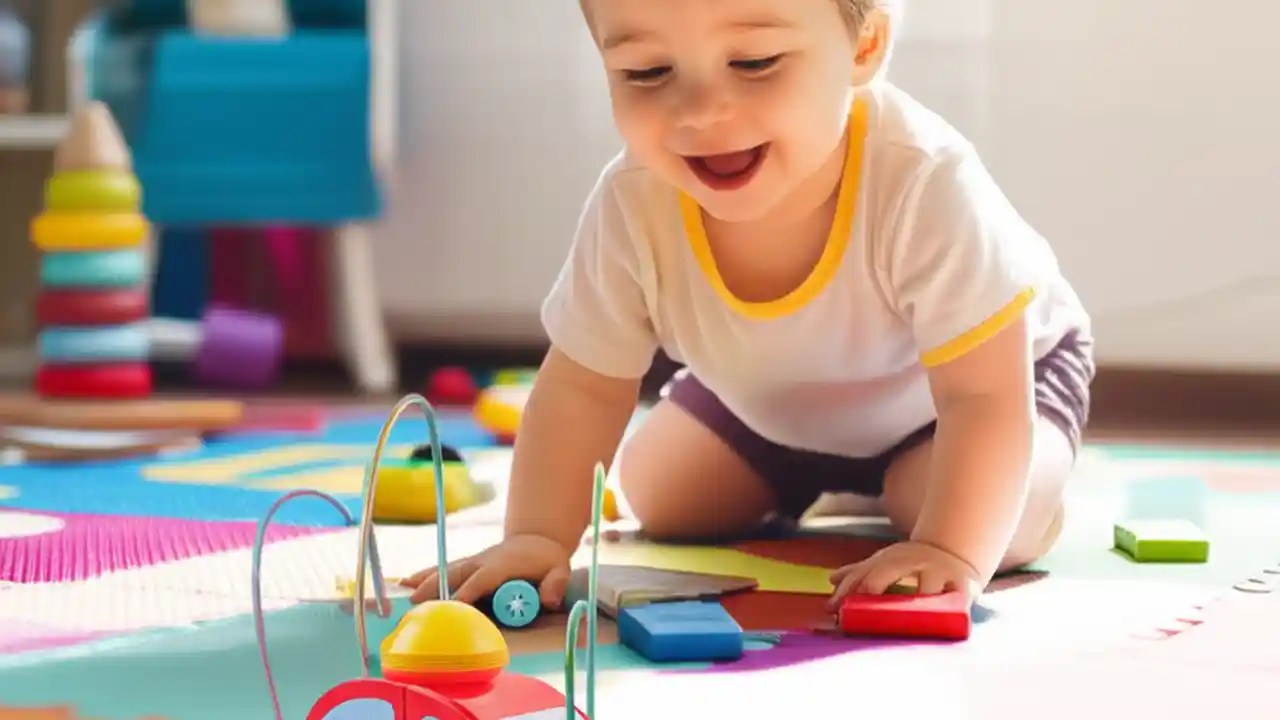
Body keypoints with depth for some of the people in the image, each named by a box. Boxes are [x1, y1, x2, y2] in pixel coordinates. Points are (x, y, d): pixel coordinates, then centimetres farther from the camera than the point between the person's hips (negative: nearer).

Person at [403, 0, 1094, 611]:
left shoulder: (925, 185, -44)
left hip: (962, 379, -4)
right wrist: (537, 537, -30)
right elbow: (582, 387, -19)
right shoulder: (633, 205, -33)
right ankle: (819, 486, 33)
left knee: (997, 516, -27)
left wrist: (949, 552, -50)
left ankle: (893, 492, 9)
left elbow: (985, 395, -38)